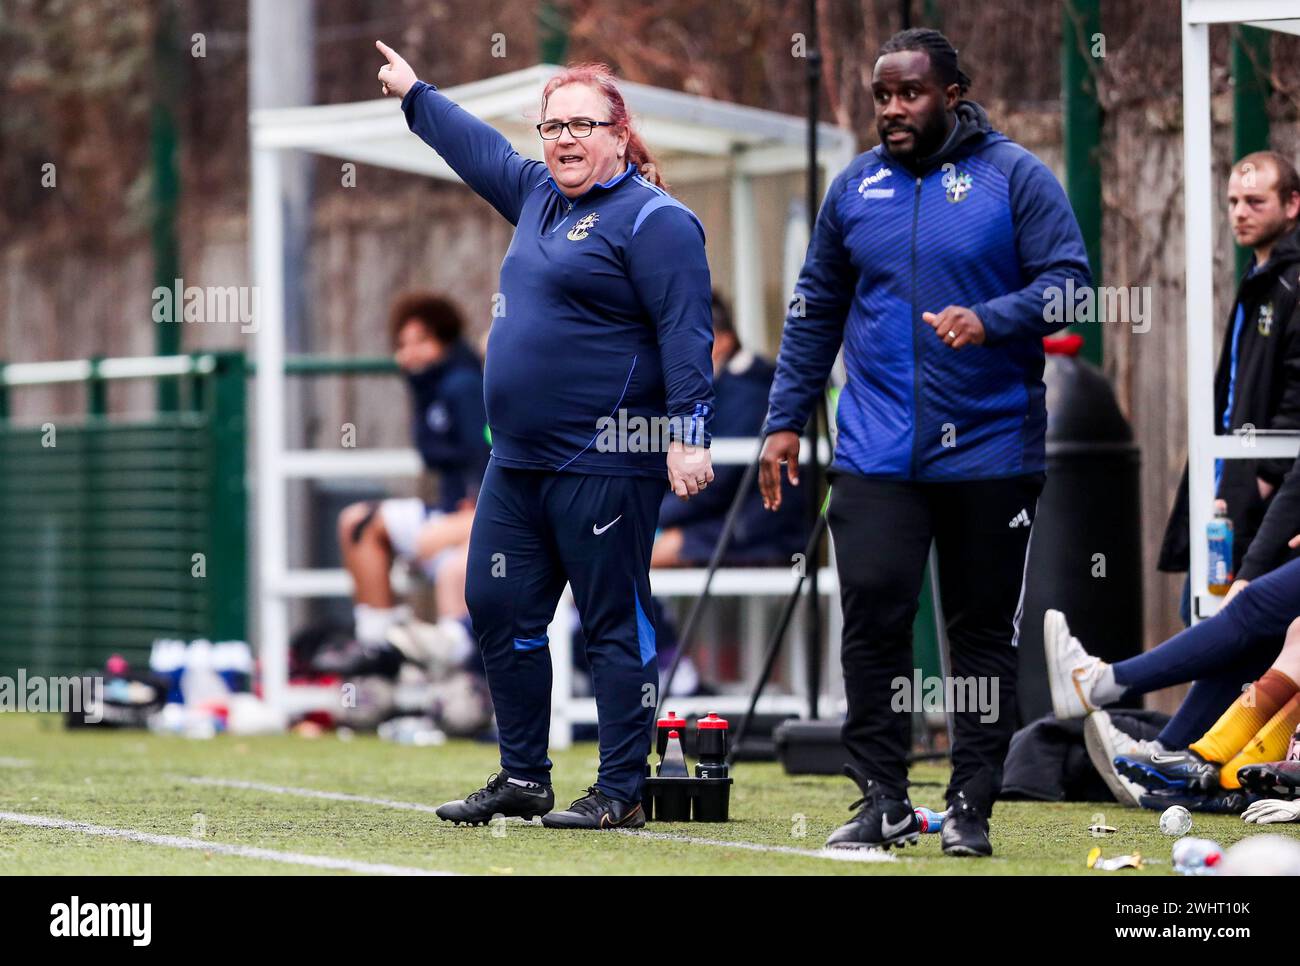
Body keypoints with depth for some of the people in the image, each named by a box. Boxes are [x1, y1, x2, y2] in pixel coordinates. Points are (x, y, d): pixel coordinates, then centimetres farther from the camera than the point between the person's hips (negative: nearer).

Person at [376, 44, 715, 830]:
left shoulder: (651, 219, -10)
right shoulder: (539, 195, 16)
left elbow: (685, 331, -16)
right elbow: (479, 148, 34)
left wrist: (688, 434, -24)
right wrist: (413, 94, 44)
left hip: (607, 463, -9)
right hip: (518, 462, 9)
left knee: (615, 625, -4)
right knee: (499, 610, 11)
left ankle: (622, 794, 0)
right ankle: (523, 779, 20)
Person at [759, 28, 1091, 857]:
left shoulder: (1014, 176, -1)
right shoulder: (854, 188, 10)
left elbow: (1069, 279, -7)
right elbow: (815, 311, 16)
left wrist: (989, 320, -24)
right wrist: (785, 421, 12)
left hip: (991, 449, -2)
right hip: (875, 452, 2)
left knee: (985, 630, 4)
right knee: (873, 616, -7)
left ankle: (972, 807, 10)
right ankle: (883, 802, 1)